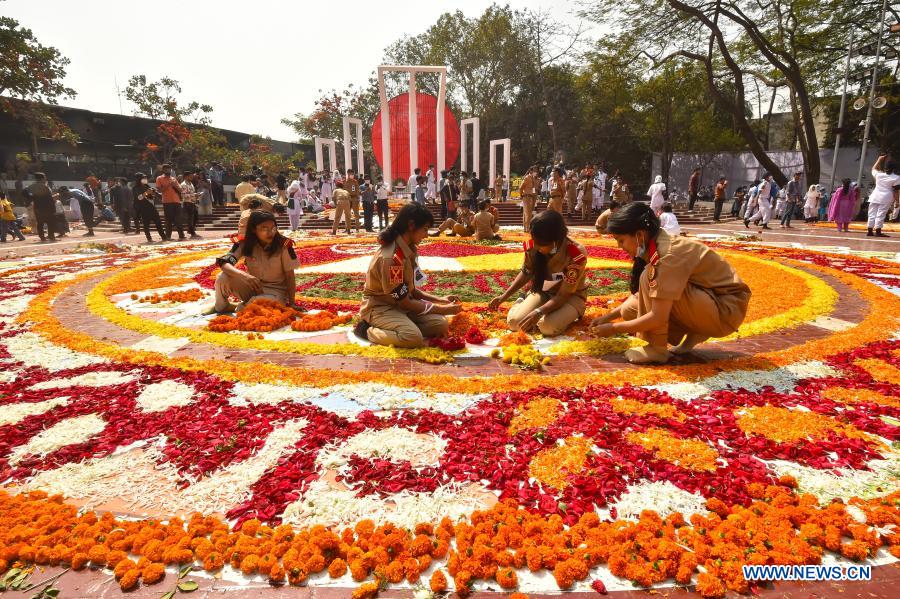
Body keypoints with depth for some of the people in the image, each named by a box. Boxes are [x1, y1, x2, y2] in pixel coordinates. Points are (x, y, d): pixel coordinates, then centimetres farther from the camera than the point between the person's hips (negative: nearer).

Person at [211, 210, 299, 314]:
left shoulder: (283, 245, -17)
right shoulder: (245, 243, -10)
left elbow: (290, 276, -11)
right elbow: (223, 262, -21)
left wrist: (291, 303, -12)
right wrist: (243, 275, -41)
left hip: (275, 291, -3)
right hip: (252, 286, 3)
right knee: (223, 278, -23)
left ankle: (242, 308, -2)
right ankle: (221, 306, 8)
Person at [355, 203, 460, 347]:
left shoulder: (409, 249, -1)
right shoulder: (390, 258, -28)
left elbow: (411, 289, 9)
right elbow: (404, 302, -22)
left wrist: (439, 299, -1)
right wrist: (442, 309, -15)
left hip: (402, 302, 9)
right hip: (380, 307, -9)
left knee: (441, 325, -9)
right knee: (414, 337, -32)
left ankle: (383, 328, 2)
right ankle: (368, 330, -7)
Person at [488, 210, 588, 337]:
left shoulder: (576, 255, -33)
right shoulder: (532, 246, -20)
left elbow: (563, 295, -28)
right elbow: (526, 273, 1)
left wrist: (539, 312, -42)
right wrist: (504, 296, -5)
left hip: (571, 296, -3)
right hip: (542, 291, 3)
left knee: (548, 326, -32)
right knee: (514, 322, -20)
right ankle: (521, 302, 15)